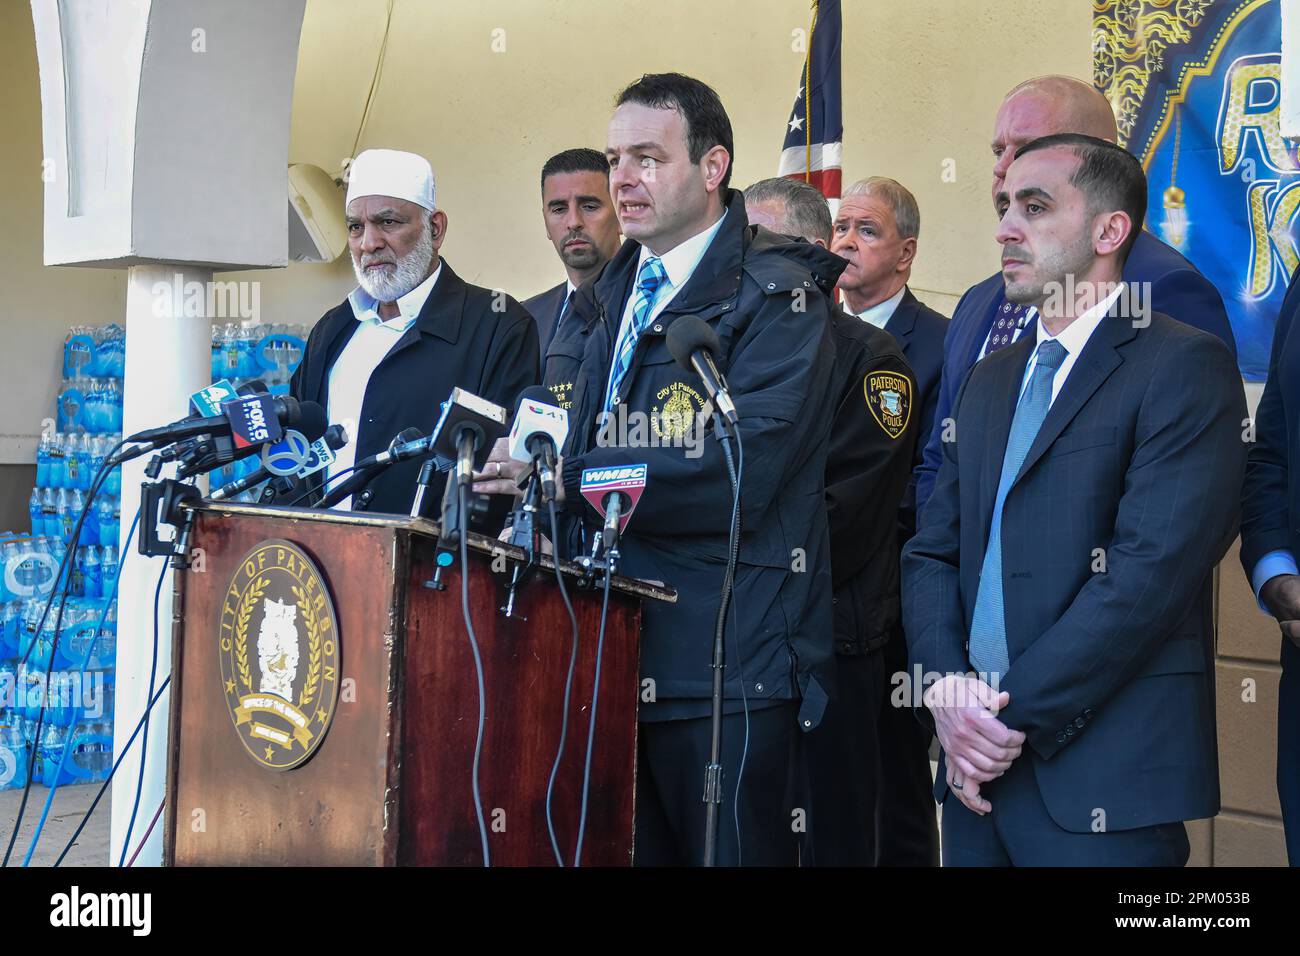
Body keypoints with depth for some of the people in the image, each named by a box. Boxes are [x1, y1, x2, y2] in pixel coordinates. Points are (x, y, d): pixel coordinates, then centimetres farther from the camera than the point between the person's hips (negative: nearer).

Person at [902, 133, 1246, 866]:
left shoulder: (1186, 366, -7)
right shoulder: (993, 379, 16)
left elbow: (1152, 569, -17)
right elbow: (933, 551, 11)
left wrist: (1015, 712, -15)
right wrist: (947, 690, -6)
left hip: (1103, 784, -6)